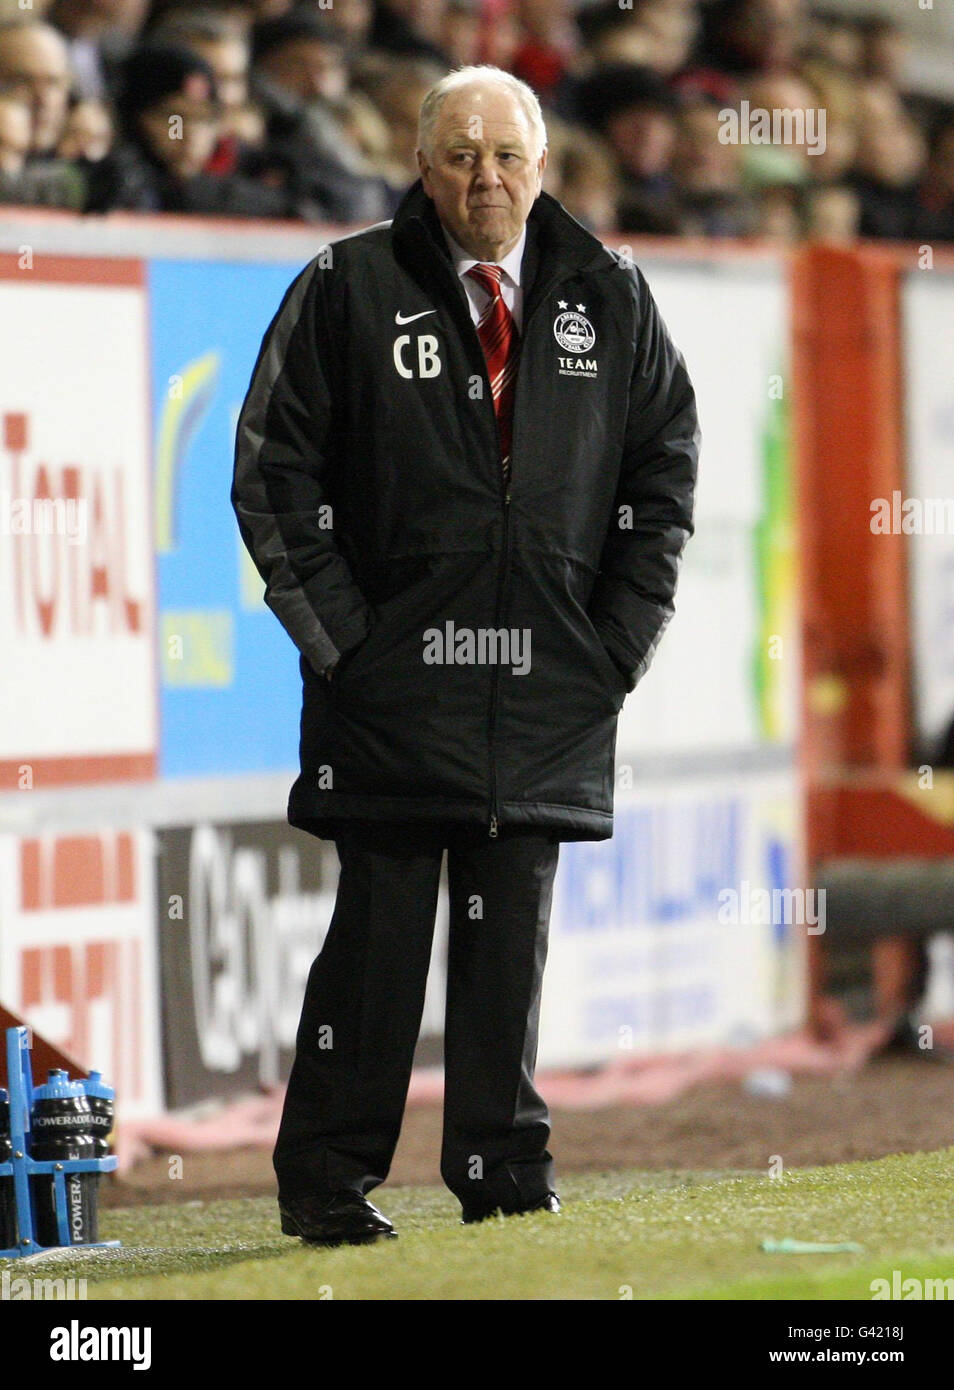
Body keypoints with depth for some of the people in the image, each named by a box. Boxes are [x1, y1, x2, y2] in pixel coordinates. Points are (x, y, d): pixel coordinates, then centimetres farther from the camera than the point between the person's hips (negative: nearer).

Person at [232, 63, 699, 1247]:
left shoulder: (609, 301, 9)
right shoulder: (346, 292, -1)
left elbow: (665, 464, 14)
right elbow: (273, 471, 0)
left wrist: (619, 636, 5)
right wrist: (337, 633, -6)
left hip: (549, 690, 3)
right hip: (390, 677, -3)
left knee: (513, 930, 6)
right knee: (379, 929, -3)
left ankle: (505, 1170, 14)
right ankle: (327, 1177, 4)